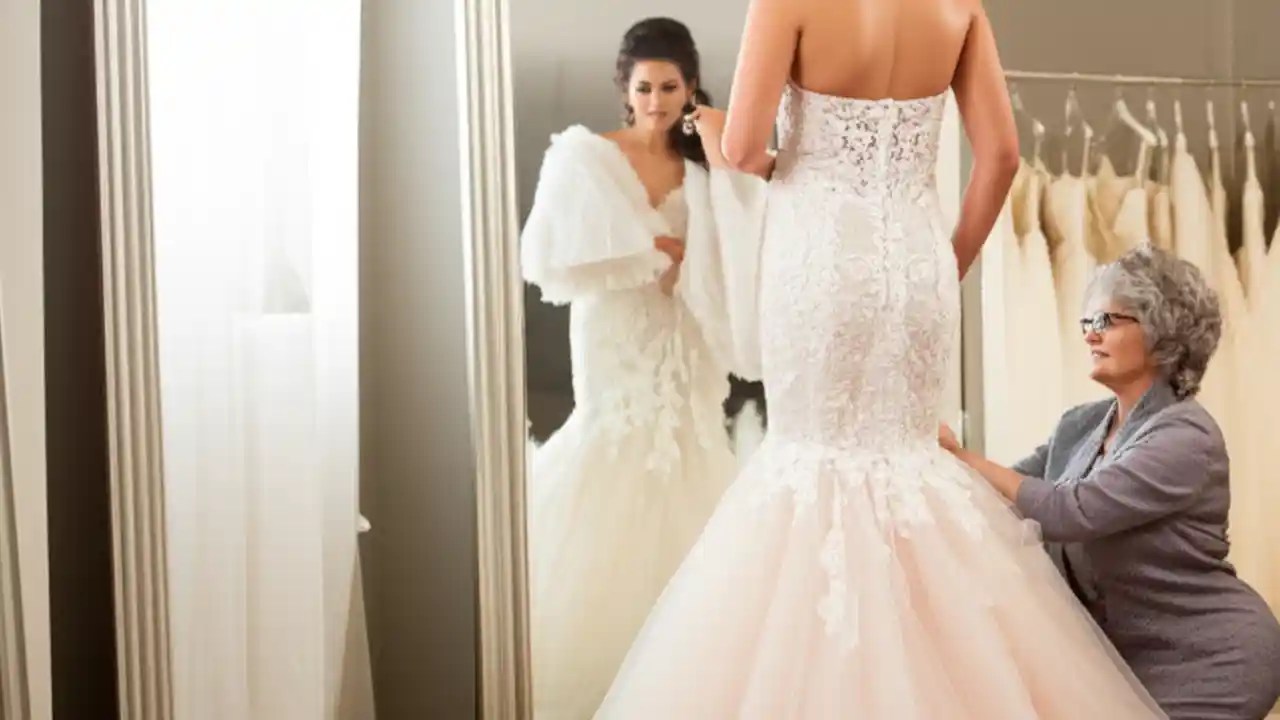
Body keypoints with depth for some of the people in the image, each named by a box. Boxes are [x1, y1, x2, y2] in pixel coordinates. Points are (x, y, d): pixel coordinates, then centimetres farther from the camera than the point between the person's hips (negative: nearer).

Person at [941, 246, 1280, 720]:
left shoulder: (1185, 436, -18)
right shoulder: (1079, 427, 6)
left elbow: (1069, 511, -28)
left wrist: (957, 456, -24)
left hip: (1206, 662, -7)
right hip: (1126, 658, 7)